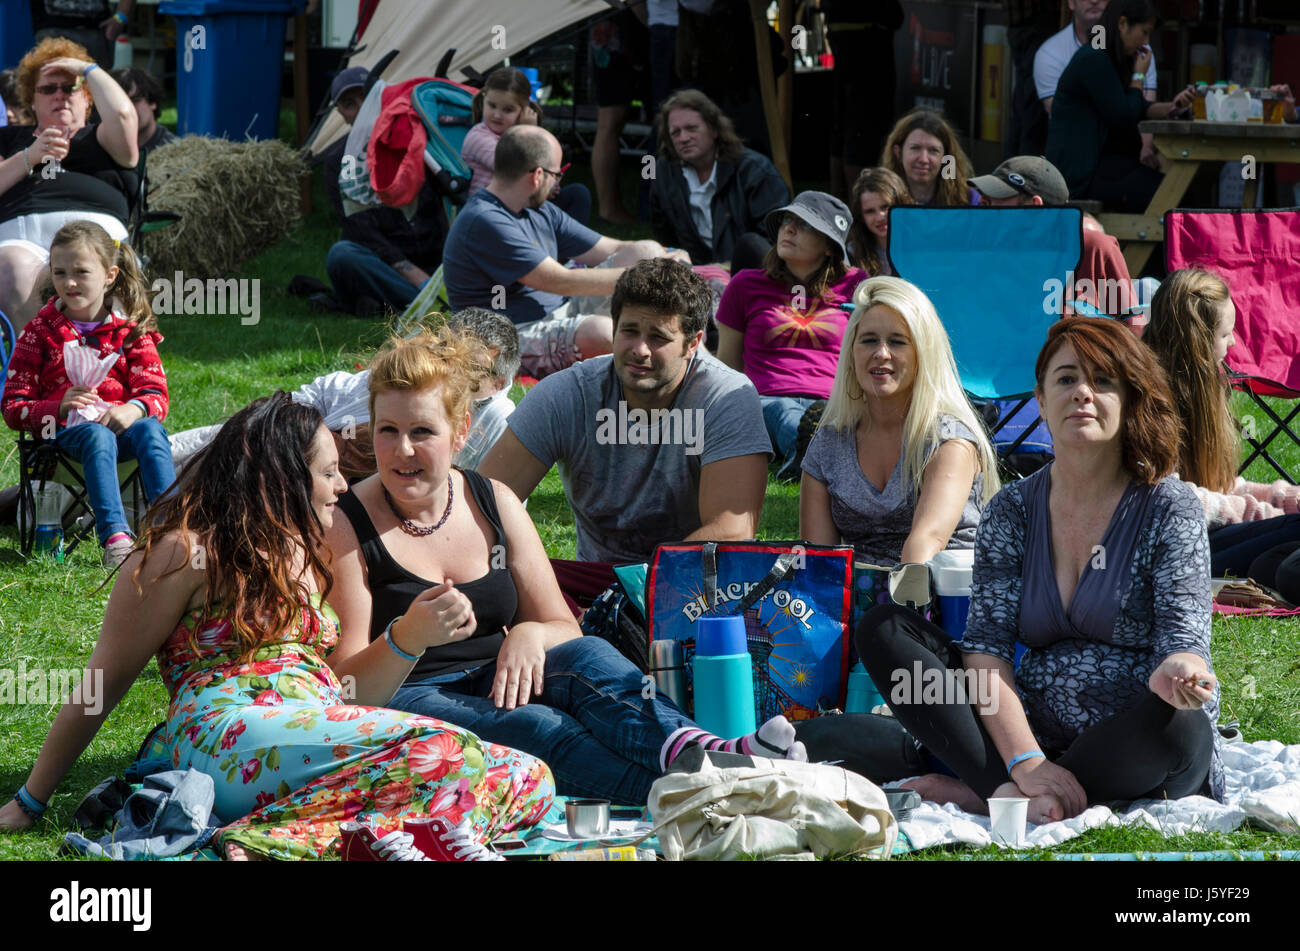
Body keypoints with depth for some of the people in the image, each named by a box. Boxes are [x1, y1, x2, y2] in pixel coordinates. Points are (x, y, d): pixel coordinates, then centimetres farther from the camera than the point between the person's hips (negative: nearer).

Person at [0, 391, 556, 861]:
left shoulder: (300, 556, 28)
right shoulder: (187, 550, 4)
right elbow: (105, 682, 4)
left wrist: (413, 639, 4)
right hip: (228, 739, -8)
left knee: (525, 776, -16)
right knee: (446, 752, -31)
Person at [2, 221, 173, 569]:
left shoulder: (131, 330, 11)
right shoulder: (40, 332, 8)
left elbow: (155, 393, 4)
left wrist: (134, 409, -22)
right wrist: (60, 407, -17)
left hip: (121, 422, 2)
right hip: (66, 430, -2)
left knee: (151, 430, -33)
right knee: (98, 437, -37)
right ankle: (115, 537, -53)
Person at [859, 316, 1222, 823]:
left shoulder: (1169, 509, -3)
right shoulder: (1011, 511, 6)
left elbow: (1184, 638, -11)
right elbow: (987, 645, -4)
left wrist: (1178, 673, -39)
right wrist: (1025, 760, -22)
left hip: (1137, 757, -3)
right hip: (1032, 735, 3)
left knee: (1178, 724, -39)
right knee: (884, 629, -10)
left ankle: (991, 793, -23)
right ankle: (1010, 793, -29)